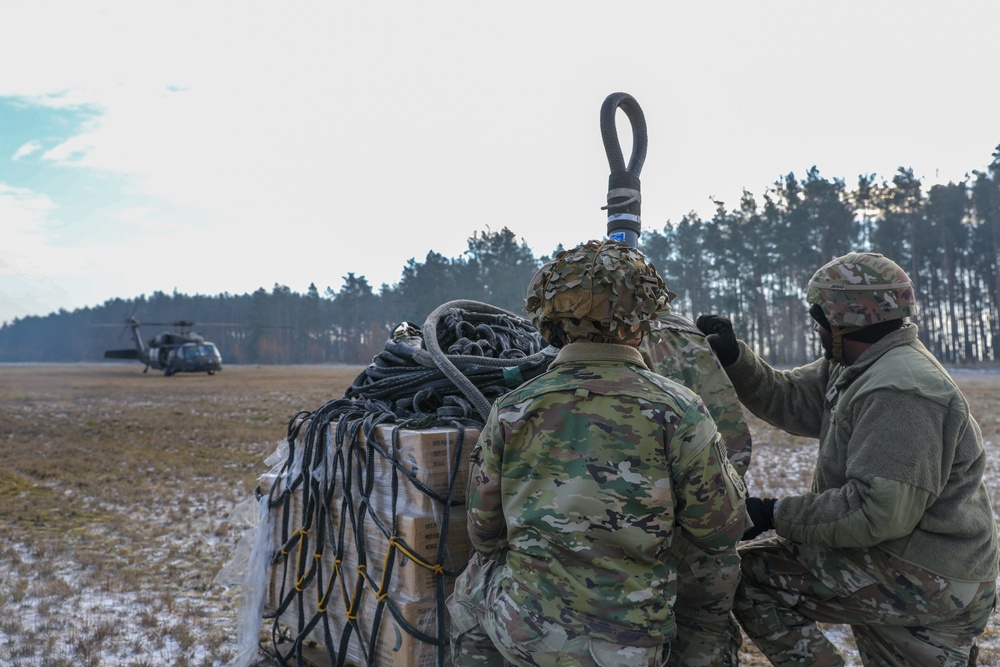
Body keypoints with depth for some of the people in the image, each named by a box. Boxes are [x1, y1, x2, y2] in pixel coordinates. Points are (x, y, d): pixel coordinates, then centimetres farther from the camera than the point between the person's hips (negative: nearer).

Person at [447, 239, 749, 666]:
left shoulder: (511, 411, -6)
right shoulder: (676, 411, -12)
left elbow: (484, 535, 4)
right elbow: (721, 534, -4)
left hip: (521, 632, 2)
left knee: (472, 585, 29)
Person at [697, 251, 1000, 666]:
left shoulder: (899, 391, -25)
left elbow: (880, 511, -30)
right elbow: (787, 399, 8)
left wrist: (776, 515, -22)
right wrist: (733, 357, -3)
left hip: (923, 581, -10)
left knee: (748, 575, -9)